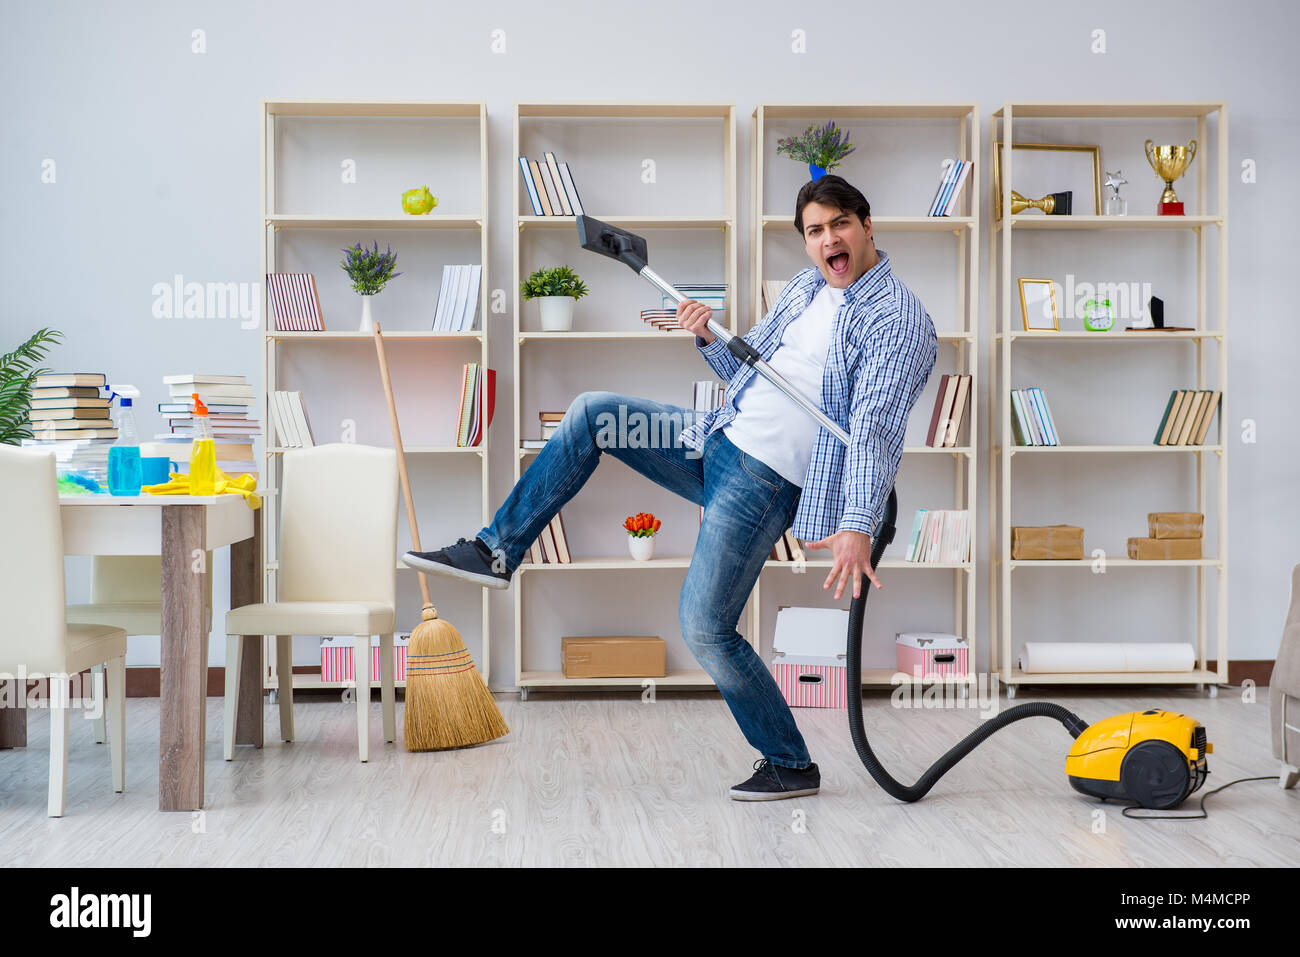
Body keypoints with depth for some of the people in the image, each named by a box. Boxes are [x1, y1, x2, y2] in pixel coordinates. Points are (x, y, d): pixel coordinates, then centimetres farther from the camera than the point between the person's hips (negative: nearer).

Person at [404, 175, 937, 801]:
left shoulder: (900, 320, -12)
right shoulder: (807, 286, 14)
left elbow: (874, 431, -23)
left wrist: (857, 525, -34)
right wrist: (708, 339, 0)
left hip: (765, 480, -8)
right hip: (717, 438, 8)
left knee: (704, 627, -10)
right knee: (592, 412, 0)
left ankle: (790, 765, 6)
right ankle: (496, 550, 5)